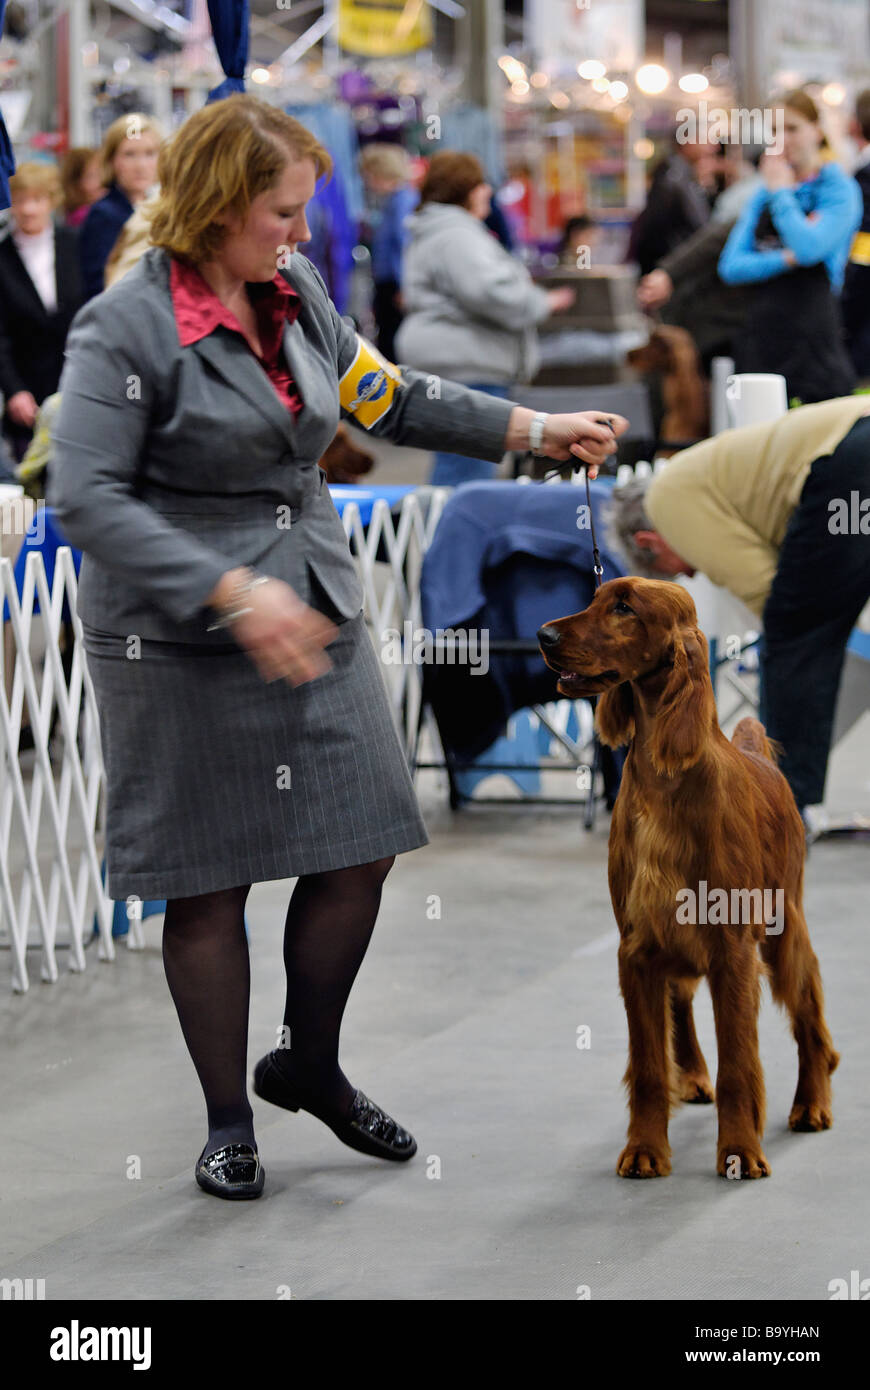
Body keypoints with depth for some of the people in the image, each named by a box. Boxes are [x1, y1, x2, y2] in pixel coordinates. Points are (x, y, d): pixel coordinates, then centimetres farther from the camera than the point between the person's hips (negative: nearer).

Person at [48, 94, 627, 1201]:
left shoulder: (295, 291, 6)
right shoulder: (126, 328, -15)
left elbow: (382, 398, 20)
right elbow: (86, 498, -21)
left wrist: (532, 428, 15)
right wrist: (232, 591, -27)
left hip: (314, 612, 6)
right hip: (181, 643, -6)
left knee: (360, 851, 6)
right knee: (210, 886, 3)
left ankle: (309, 1067, 28)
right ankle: (228, 1120, 18)